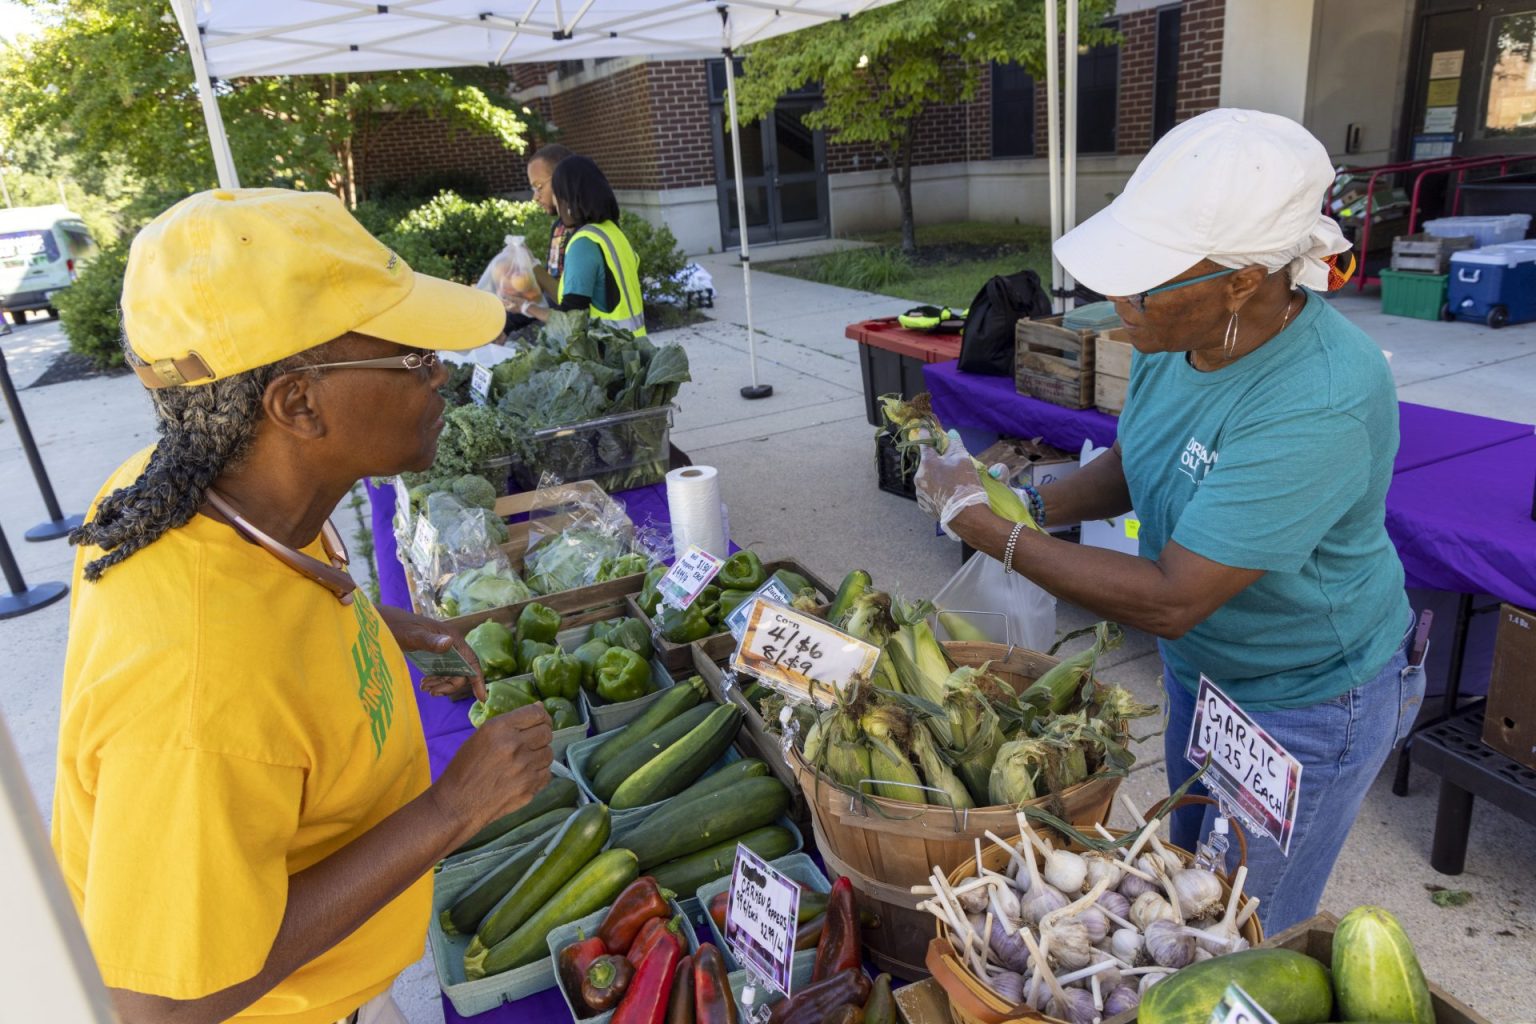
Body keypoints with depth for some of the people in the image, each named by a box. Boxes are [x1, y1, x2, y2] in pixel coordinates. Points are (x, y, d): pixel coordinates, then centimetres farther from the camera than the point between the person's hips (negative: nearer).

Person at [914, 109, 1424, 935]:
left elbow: (1168, 602, -36)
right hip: (1200, 665, 8)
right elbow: (1129, 465, 4)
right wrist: (1029, 504, -15)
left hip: (1309, 704, -7)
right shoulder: (1181, 332, -14)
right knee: (1189, 876, 29)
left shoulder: (1320, 405, -38)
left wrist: (984, 526, -30)